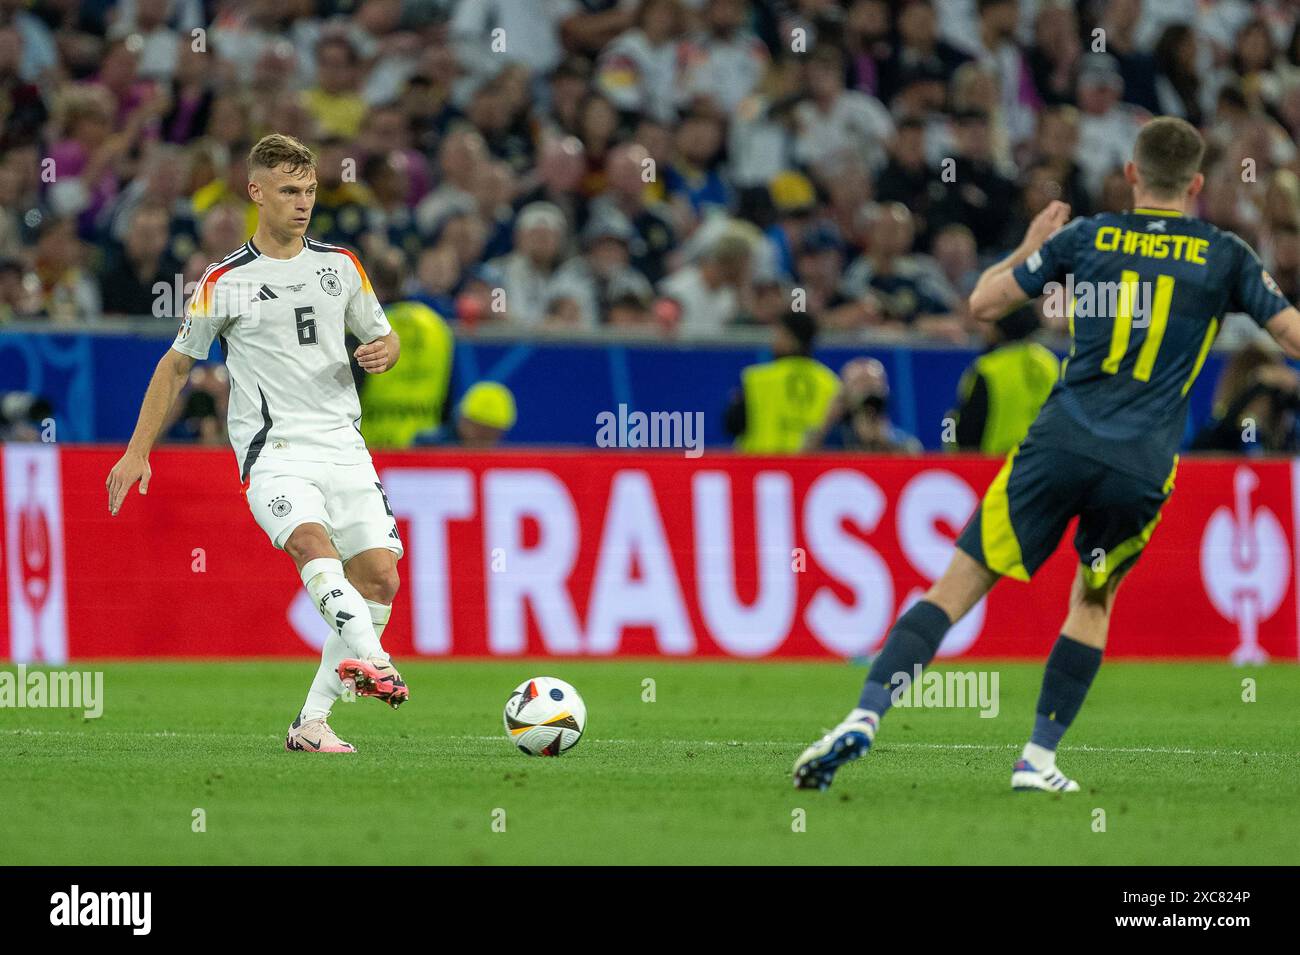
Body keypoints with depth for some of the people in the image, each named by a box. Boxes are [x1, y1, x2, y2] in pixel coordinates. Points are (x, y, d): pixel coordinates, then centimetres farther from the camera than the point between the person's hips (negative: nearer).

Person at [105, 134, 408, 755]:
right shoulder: (225, 282, 3)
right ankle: (368, 659, -55)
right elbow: (177, 365, 11)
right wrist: (137, 451, 7)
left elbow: (383, 337, 24)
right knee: (312, 541, -32)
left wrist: (383, 353, -2)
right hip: (273, 449, -4)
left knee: (380, 575, -8)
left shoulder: (341, 266, 12)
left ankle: (313, 721, 0)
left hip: (343, 445, 4)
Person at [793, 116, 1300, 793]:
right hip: (1142, 468, 0)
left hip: (1060, 445, 0)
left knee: (958, 586, 0)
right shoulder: (1225, 255, 8)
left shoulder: (1087, 236, 9)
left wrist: (1029, 248, 31)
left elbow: (983, 303, 13)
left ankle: (864, 717, -15)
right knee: (1093, 601, 23)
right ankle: (1038, 760, 15)